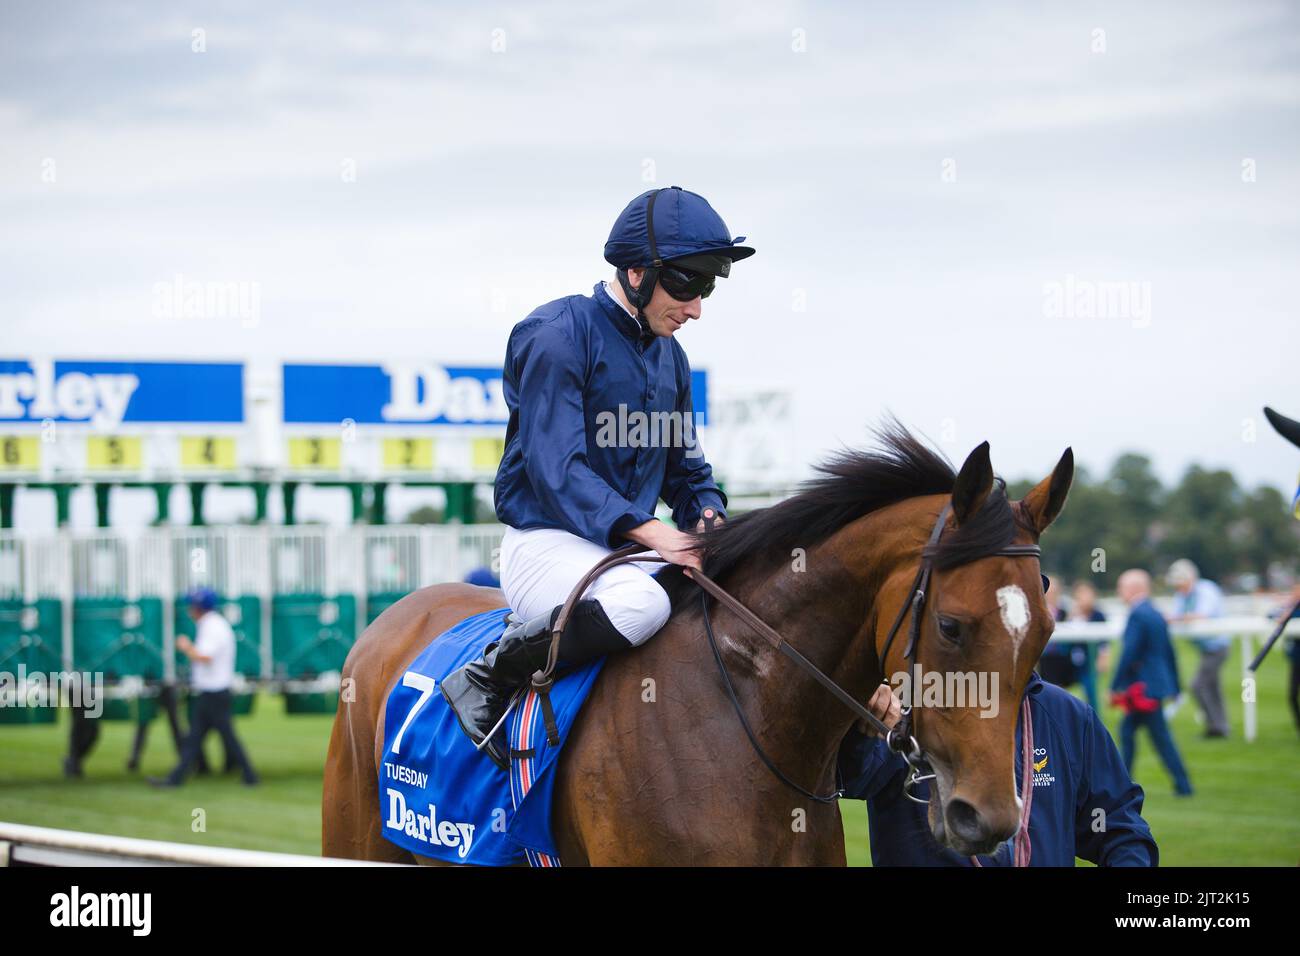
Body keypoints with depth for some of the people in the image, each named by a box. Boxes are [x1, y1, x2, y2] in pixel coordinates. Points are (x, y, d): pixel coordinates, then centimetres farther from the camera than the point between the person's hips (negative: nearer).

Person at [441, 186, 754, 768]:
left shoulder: (669, 355, 15)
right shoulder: (559, 334, -11)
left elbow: (686, 468, 22)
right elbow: (555, 470, -19)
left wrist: (708, 515, -3)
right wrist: (646, 532, -30)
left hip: (633, 548, 8)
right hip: (546, 543, -8)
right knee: (641, 601, -38)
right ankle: (487, 680, -20)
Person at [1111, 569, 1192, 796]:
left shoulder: (1136, 616, -16)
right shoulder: (1156, 614, 12)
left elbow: (1129, 654, -20)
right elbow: (1169, 652, 16)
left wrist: (1115, 686, -16)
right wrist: (1175, 685, 21)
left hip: (1143, 686, -9)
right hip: (1157, 681, 9)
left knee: (1160, 736, -2)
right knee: (1127, 728, 13)